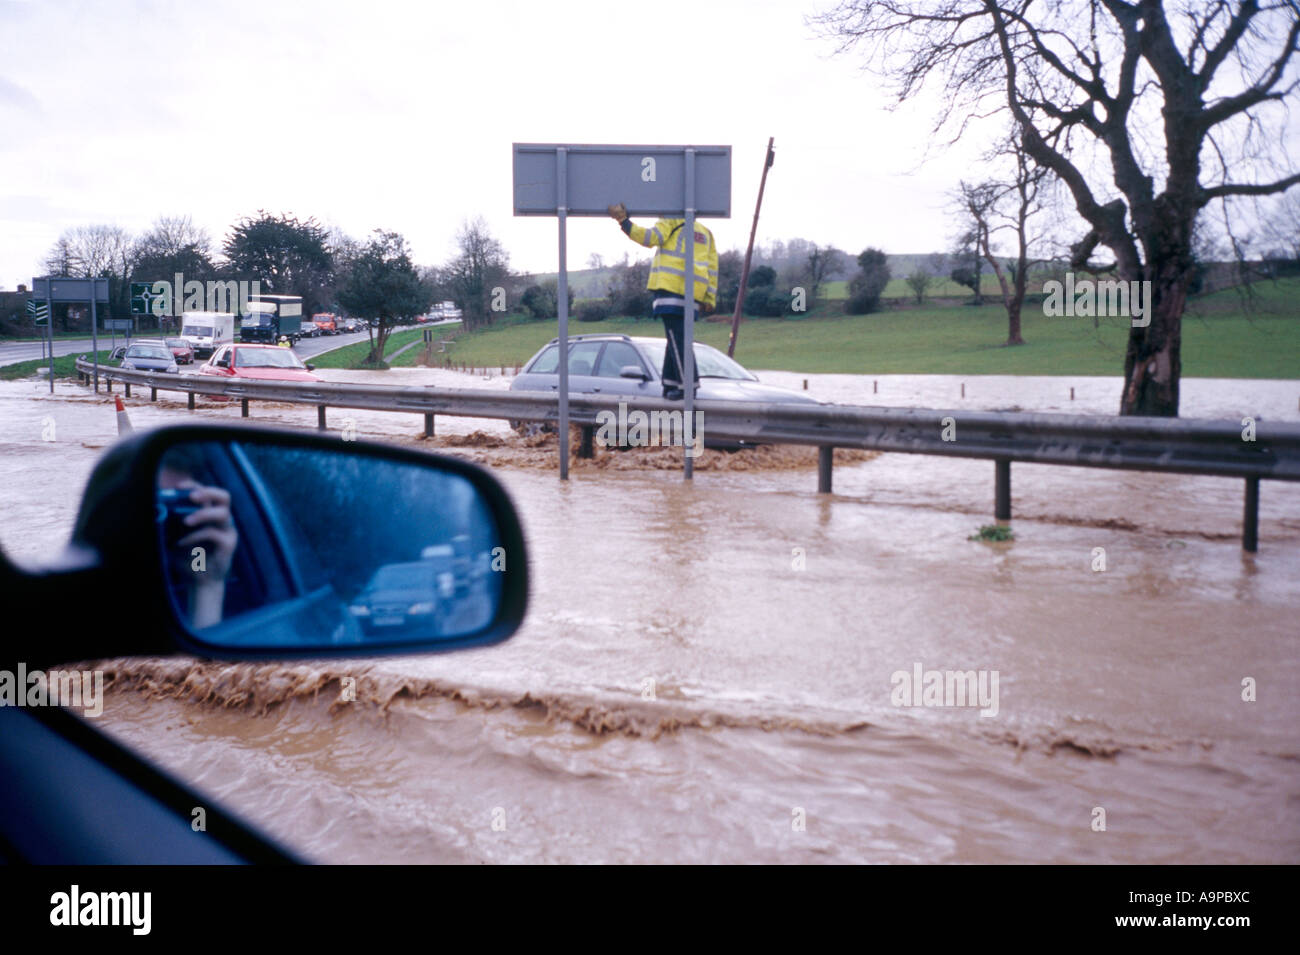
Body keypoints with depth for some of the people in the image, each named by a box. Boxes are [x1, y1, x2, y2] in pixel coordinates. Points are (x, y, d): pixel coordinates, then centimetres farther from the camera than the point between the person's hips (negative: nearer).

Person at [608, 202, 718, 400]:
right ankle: (670, 385, 11)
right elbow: (712, 267, 19)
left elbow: (649, 237, -13)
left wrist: (623, 221, -13)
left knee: (677, 340, -7)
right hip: (693, 296, 7)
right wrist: (709, 299, 19)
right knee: (675, 340, 12)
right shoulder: (705, 232, 24)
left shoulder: (671, 224, 5)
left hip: (671, 288, -7)